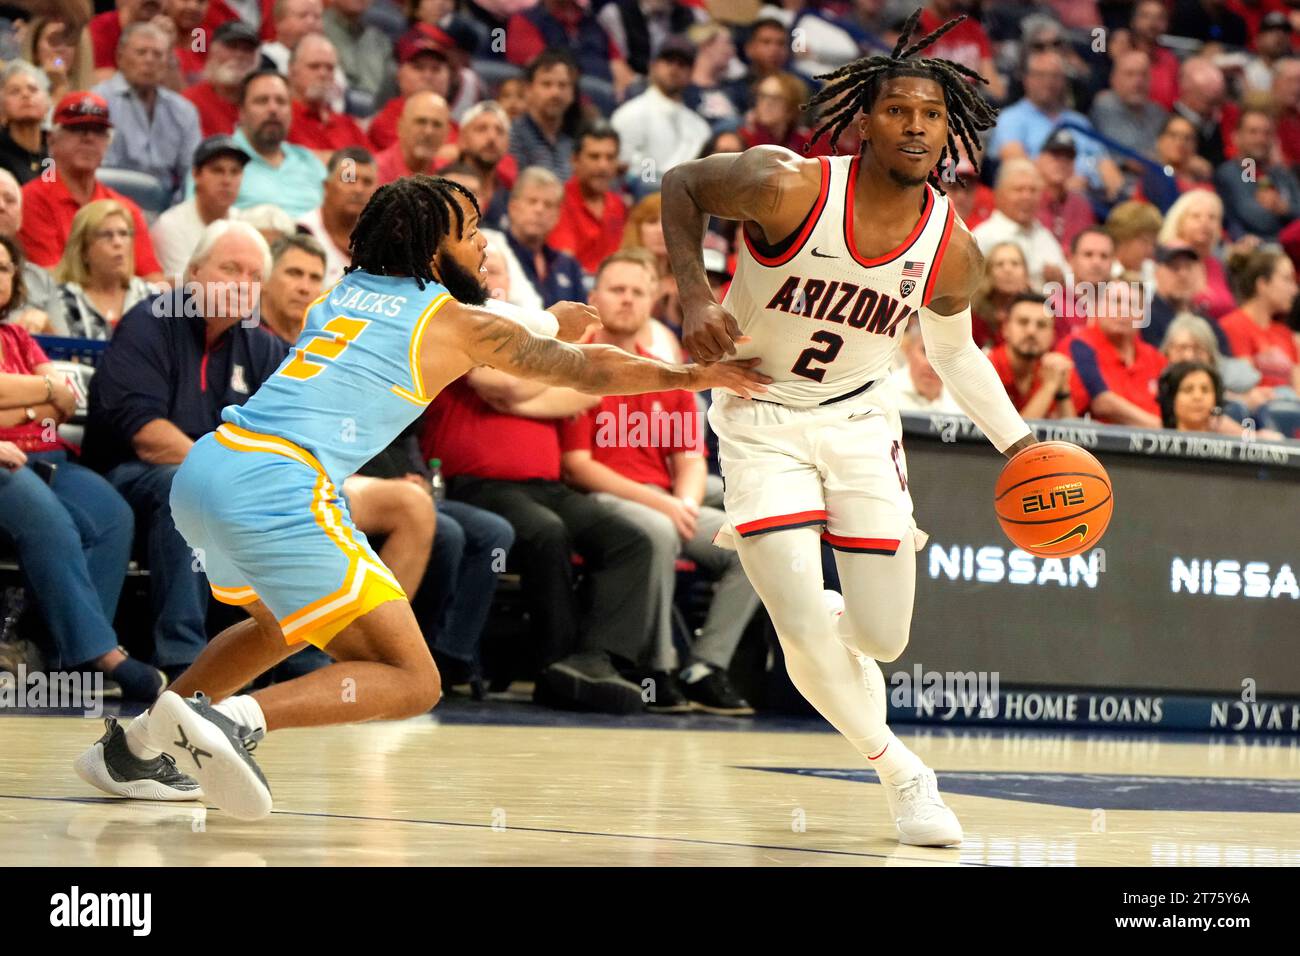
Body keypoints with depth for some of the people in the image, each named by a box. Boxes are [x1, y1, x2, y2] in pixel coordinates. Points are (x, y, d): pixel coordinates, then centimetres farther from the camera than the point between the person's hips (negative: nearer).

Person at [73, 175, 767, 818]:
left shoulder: (344, 293, 25)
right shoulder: (461, 324, 5)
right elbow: (587, 370, 9)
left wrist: (547, 327, 48)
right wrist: (690, 376, 19)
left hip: (203, 470, 8)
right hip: (276, 492, -8)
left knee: (280, 625, 36)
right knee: (410, 682, -5)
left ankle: (136, 747, 30)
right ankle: (234, 718, -23)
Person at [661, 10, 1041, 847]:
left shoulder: (953, 252, -11)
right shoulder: (791, 188, -24)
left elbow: (953, 349, 10)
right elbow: (681, 189, -7)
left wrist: (1019, 445, 5)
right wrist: (694, 293, -21)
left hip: (859, 419, 4)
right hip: (760, 419, -4)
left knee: (883, 638, 3)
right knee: (808, 634, -15)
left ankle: (799, 614, 39)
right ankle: (902, 774, 8)